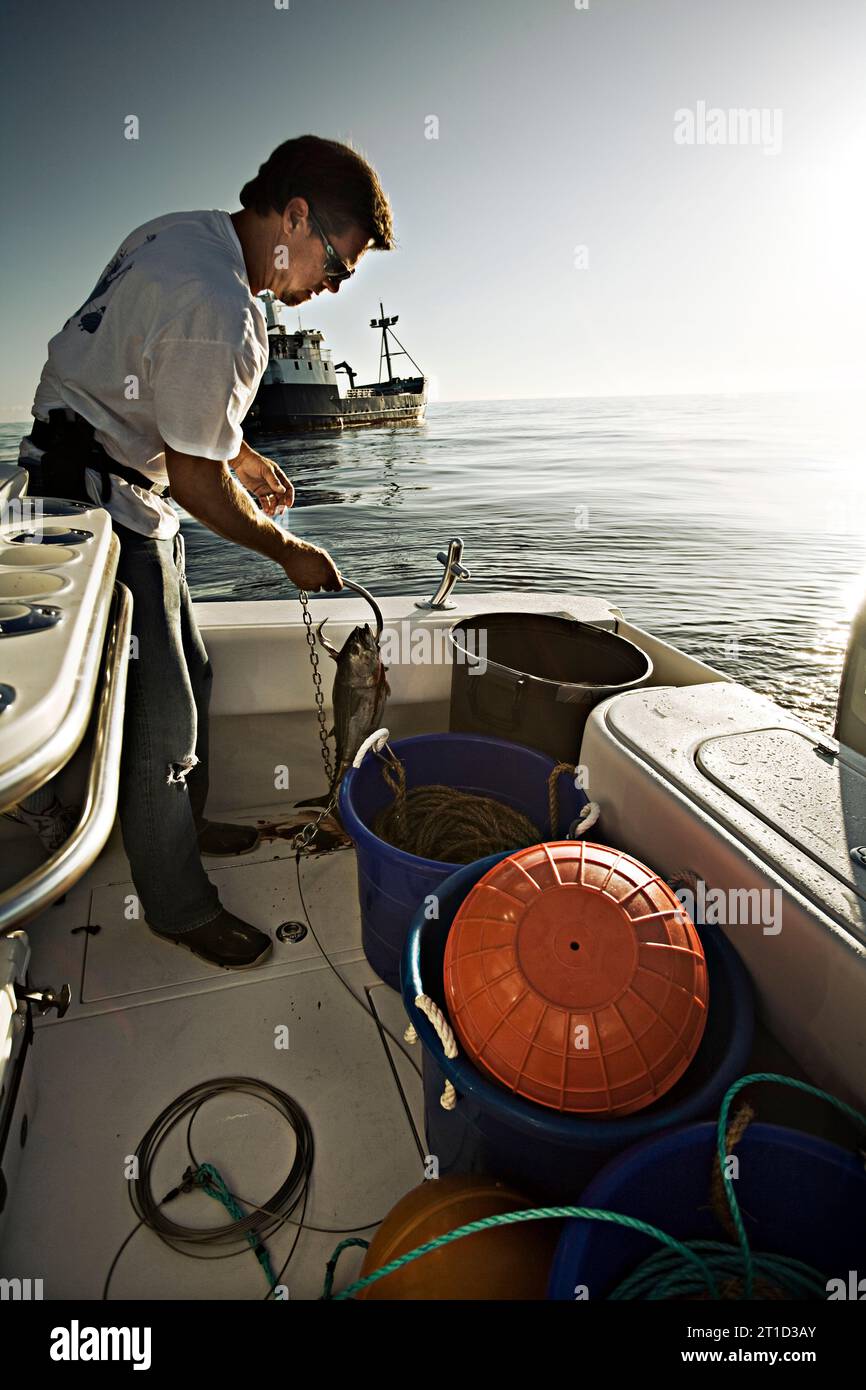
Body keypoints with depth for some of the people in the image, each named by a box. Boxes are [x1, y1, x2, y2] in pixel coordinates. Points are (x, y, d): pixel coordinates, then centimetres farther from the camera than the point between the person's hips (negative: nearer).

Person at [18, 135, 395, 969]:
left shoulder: (179, 233, 8)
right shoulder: (220, 313, -24)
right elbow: (197, 480, -21)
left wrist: (234, 449, 17)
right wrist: (289, 551, -9)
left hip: (119, 491, 10)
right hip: (101, 506, -10)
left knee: (183, 678, 18)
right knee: (155, 713, -3)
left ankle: (186, 822, 38)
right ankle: (178, 906, 15)